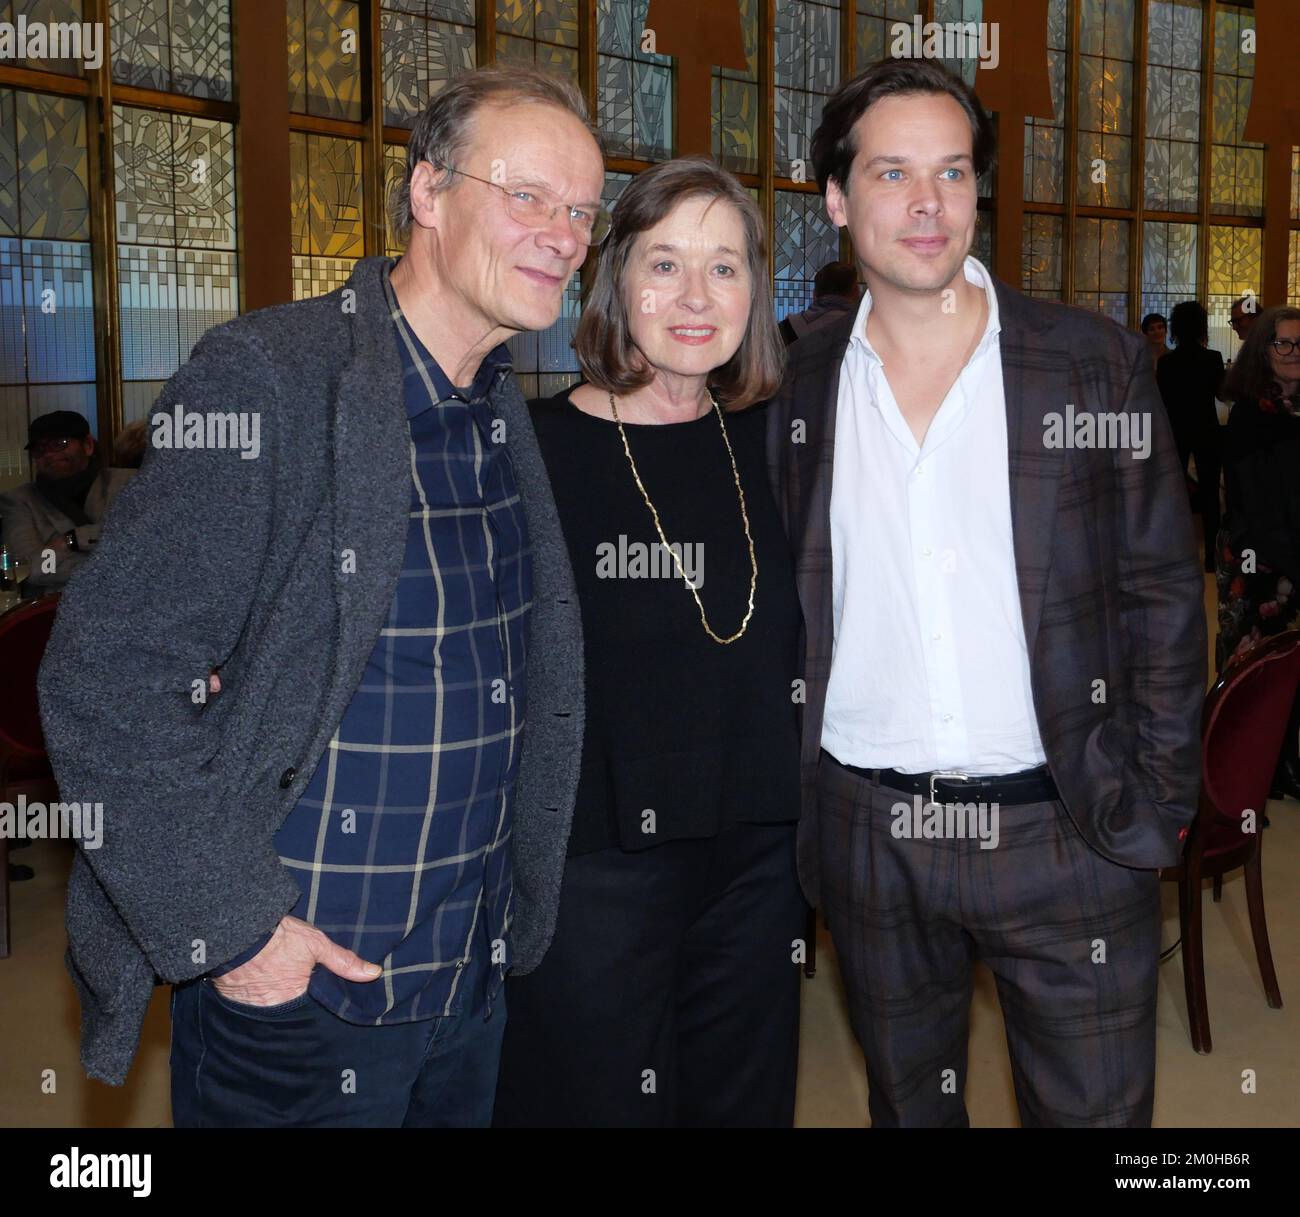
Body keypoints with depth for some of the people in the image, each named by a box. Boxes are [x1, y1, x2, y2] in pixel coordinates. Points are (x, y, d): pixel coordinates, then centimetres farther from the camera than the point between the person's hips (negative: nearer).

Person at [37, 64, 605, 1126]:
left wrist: (517, 911, 11)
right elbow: (106, 674, -20)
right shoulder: (268, 380, -17)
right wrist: (226, 927, -18)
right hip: (292, 996, -6)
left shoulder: (510, 416, 6)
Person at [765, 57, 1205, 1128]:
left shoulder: (1098, 363, -3)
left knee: (1097, 1107, 9)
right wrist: (782, 793, 4)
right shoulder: (801, 385, 2)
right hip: (867, 830, 2)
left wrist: (1158, 802, -4)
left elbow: (1162, 590, 0)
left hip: (1064, 830, -2)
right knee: (907, 1101, 19)